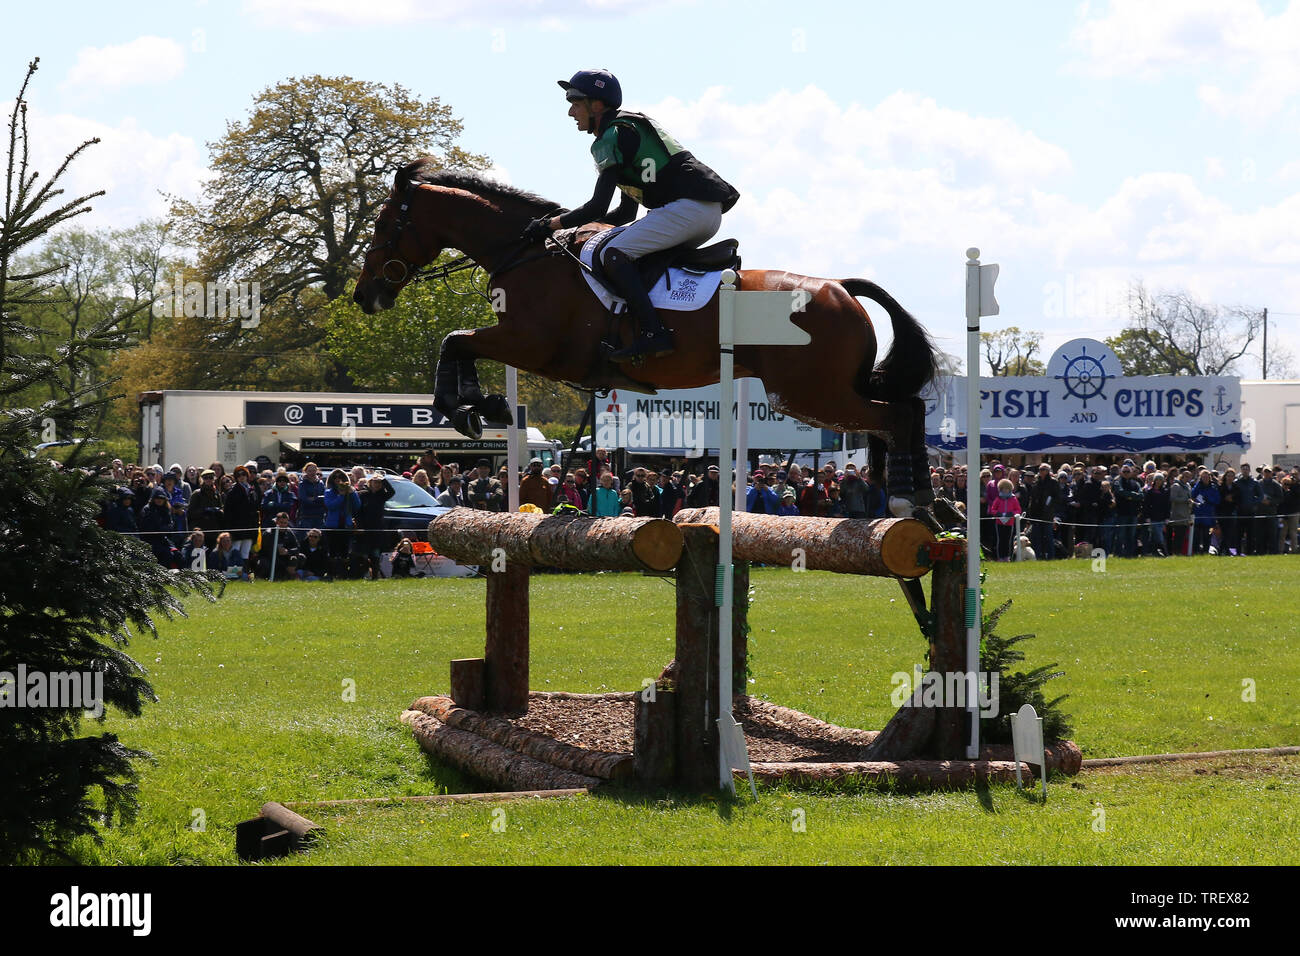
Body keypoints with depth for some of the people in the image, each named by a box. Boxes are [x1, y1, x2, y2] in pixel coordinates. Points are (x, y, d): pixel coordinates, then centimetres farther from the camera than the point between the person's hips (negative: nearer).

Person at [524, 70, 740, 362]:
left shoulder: (612, 136, -5)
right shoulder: (630, 128, 26)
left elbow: (598, 208, -11)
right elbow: (626, 212, 29)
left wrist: (551, 225, -1)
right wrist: (577, 226, 25)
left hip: (688, 206, -10)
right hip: (711, 214, 10)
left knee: (614, 255, -15)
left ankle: (652, 333, -25)